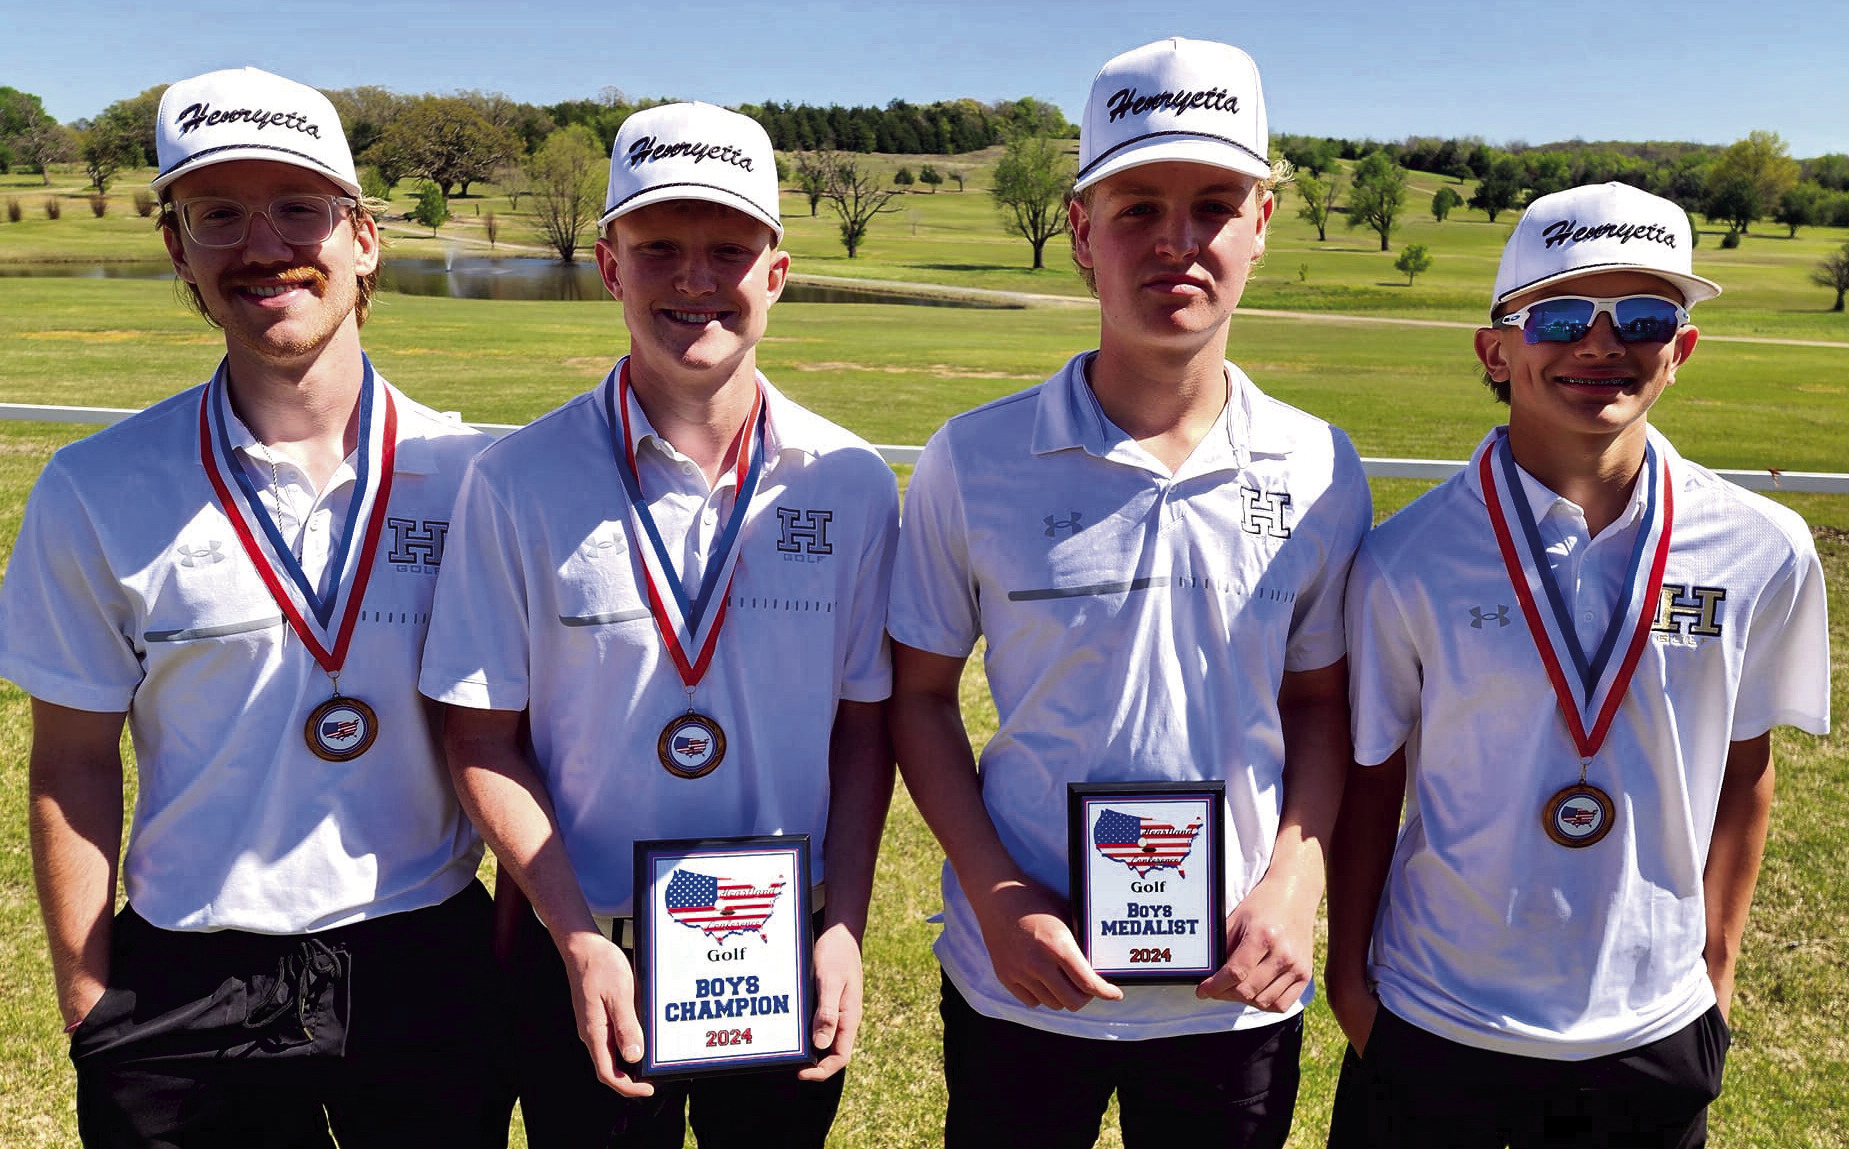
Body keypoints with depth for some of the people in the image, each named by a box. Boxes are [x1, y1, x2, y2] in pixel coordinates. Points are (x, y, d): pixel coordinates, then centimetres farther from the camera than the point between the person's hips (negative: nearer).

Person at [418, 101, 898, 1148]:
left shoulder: (850, 484, -5)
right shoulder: (518, 481, -8)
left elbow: (865, 725, 1)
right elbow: (485, 738, -5)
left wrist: (846, 928, -6)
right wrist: (579, 941, -11)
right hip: (586, 957, -1)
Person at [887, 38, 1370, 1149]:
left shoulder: (1321, 471, -4)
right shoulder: (974, 461, -9)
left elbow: (1320, 702, 5)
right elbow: (921, 693, -2)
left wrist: (1295, 886, -9)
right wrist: (996, 896, -11)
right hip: (1022, 979, -1)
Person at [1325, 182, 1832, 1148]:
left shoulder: (1764, 554, -6)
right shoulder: (1408, 561, -14)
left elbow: (1744, 771, 5)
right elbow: (1370, 781, -5)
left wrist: (1716, 971, 10)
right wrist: (1348, 982, 0)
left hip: (1654, 1033, 2)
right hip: (1434, 1025, -2)